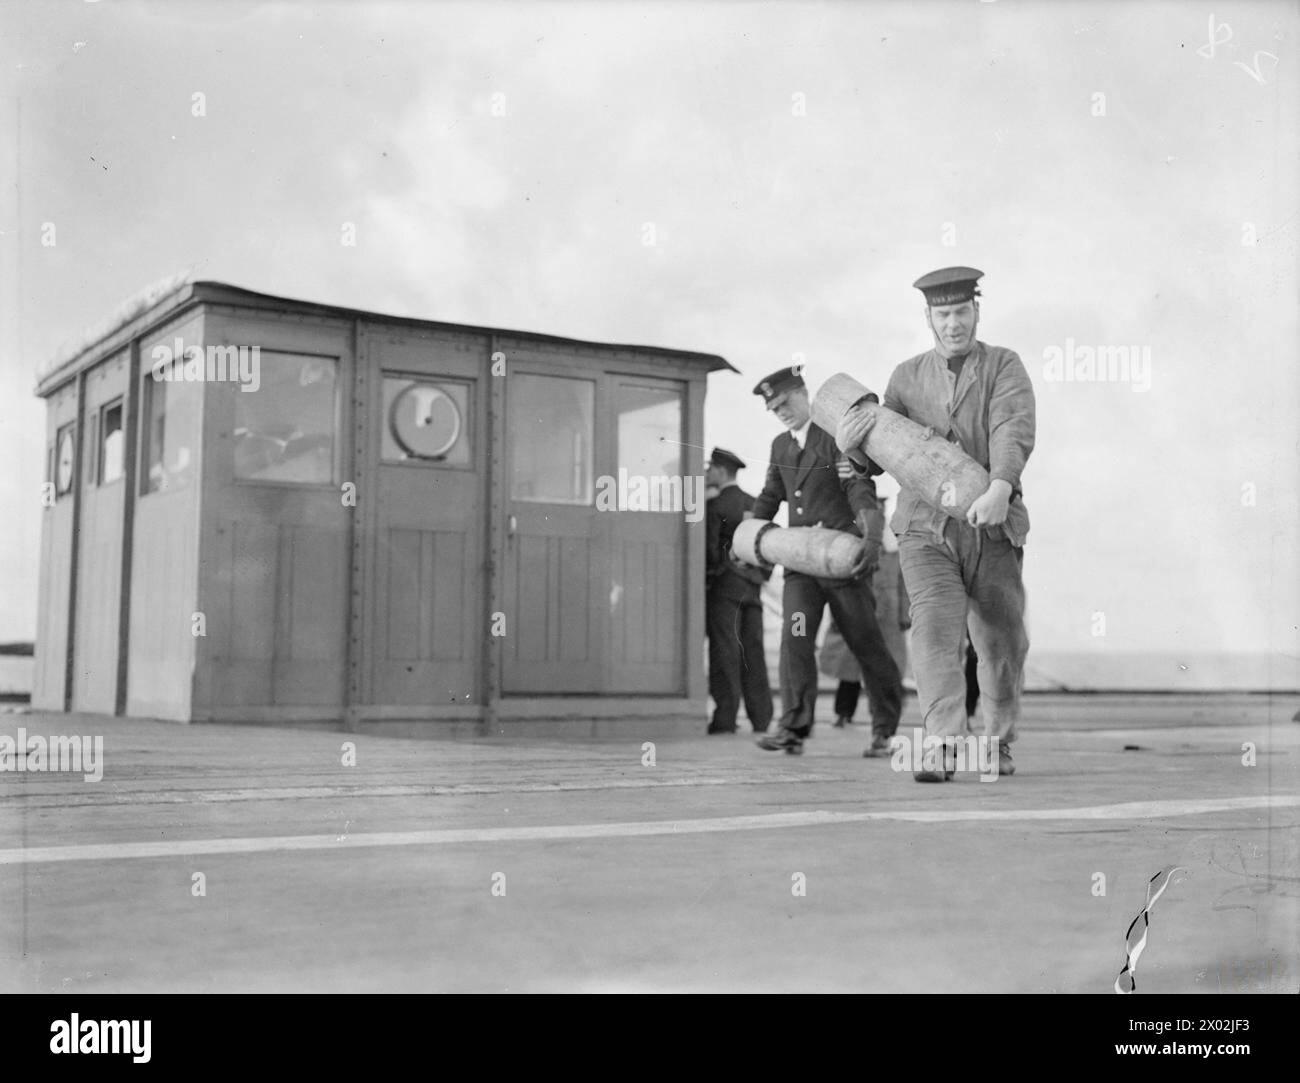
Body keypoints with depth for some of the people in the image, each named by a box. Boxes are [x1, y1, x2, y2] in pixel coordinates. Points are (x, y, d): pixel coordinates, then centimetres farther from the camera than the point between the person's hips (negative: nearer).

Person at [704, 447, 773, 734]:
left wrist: (706, 573, 2)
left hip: (724, 584, -6)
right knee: (753, 651, 6)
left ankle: (725, 718, -7)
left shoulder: (714, 505, -6)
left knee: (724, 651, -5)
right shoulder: (756, 505, 14)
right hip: (752, 584, 6)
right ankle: (761, 718, 6)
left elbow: (709, 548, -12)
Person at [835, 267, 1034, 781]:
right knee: (936, 630, -20)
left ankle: (997, 744, 32)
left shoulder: (1005, 367, 0)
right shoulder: (907, 377, 9)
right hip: (927, 530, 1)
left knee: (1002, 645, 10)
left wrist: (1000, 489, -38)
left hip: (993, 529, 0)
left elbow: (1014, 432, -19)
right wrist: (851, 445, -18)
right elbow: (877, 459, 6)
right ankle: (941, 747, -26)